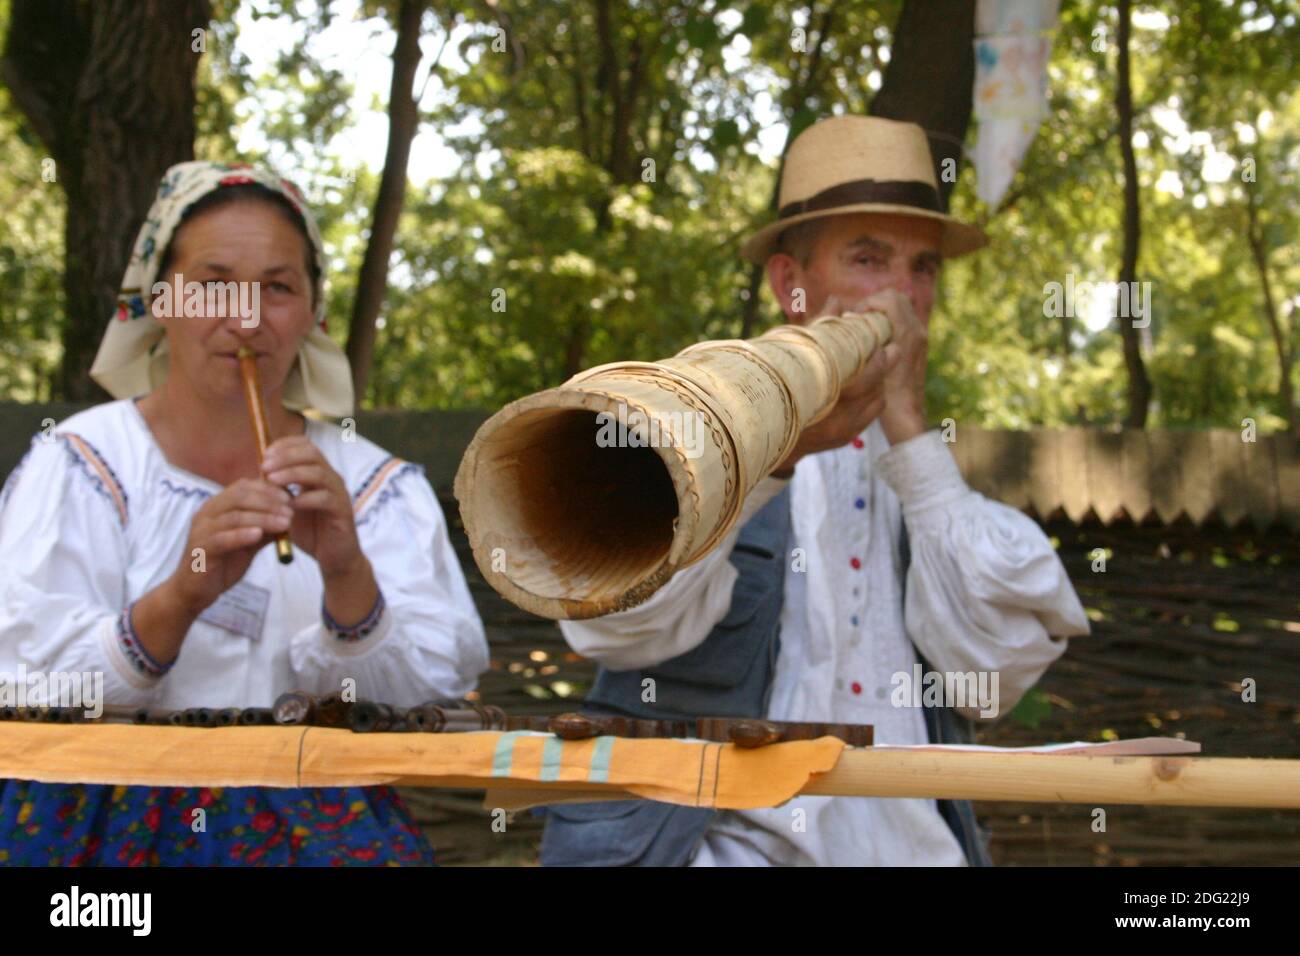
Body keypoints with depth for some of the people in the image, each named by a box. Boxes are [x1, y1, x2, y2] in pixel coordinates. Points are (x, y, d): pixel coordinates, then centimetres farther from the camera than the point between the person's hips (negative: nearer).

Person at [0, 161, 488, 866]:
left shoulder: (378, 487, 8)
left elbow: (427, 697, -5)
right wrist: (178, 599, -27)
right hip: (103, 823, 0)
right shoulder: (76, 466, 3)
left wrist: (349, 577, -24)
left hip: (307, 824, 1)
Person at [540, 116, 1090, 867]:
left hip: (910, 844, 3)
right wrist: (778, 444, -29)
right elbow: (609, 618, -17)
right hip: (704, 844, -3)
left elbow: (997, 670, -4)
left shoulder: (926, 471, 13)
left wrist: (908, 431, -6)